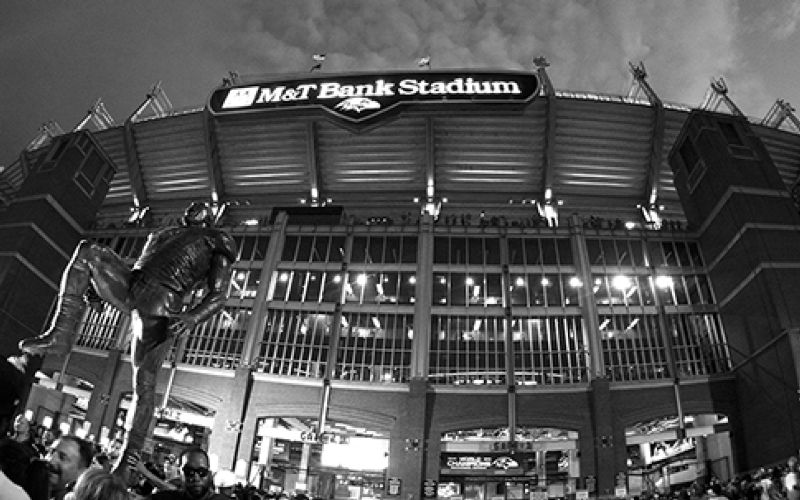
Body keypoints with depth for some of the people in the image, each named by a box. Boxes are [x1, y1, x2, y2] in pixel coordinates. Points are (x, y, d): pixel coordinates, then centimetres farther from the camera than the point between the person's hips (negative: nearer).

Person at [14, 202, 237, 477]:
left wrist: (193, 316, -22)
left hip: (161, 305, -6)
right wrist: (97, 284, 14)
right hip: (129, 288, 6)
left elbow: (218, 296, -1)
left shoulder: (217, 244, 10)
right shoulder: (163, 234, 30)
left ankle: (126, 461, -4)